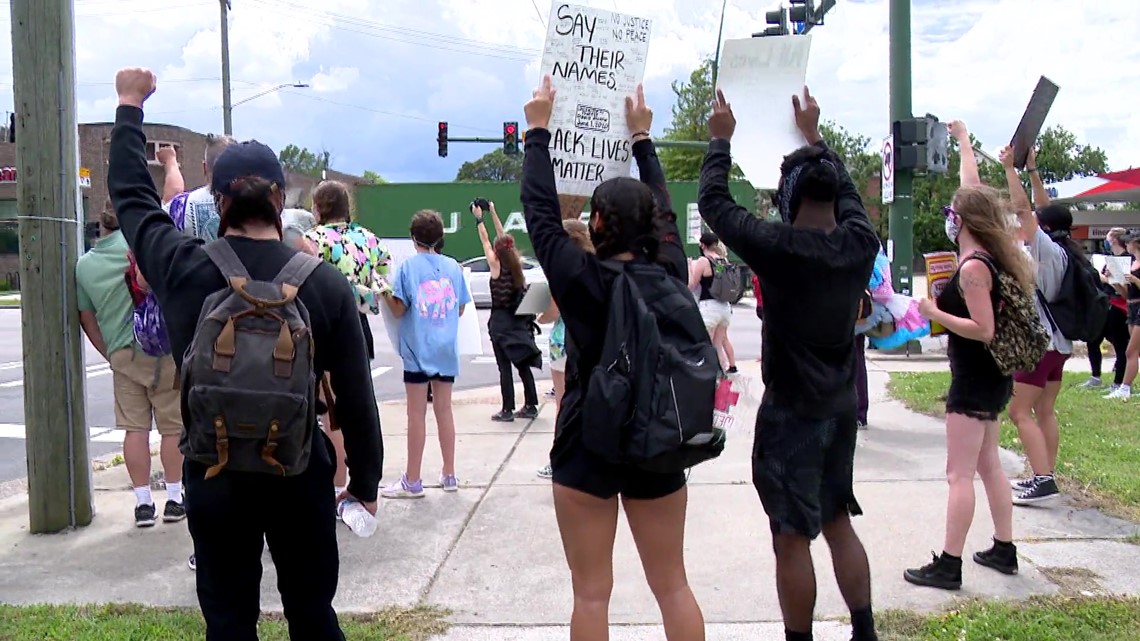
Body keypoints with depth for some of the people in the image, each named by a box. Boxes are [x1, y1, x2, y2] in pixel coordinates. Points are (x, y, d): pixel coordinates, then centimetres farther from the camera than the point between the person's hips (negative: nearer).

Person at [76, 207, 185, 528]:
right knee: (172, 426, 5)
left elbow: (87, 319, 16)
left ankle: (143, 503, 10)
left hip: (122, 354, 4)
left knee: (135, 428, 8)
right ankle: (173, 500, 10)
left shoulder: (84, 265, 10)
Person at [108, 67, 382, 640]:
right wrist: (365, 481, 6)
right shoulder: (325, 283, -11)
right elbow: (355, 396, -7)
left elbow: (131, 195, 10)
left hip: (214, 475, 1)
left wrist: (129, 106, 24)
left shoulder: (182, 268, -9)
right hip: (300, 472, 0)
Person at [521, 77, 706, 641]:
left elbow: (540, 210, -3)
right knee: (672, 586, 14)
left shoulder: (581, 277, -13)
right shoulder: (669, 272, -4)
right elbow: (663, 209, 13)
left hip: (588, 447, -3)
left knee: (592, 592, 7)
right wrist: (642, 138, 24)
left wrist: (538, 131, 8)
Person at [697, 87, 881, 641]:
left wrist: (720, 139, 6)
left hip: (791, 413, -6)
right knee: (839, 523, 19)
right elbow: (847, 191, 17)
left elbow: (713, 202, -8)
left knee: (791, 538, 4)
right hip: (842, 407, 6)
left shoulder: (778, 248, -20)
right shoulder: (860, 244, -5)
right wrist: (814, 136, 28)